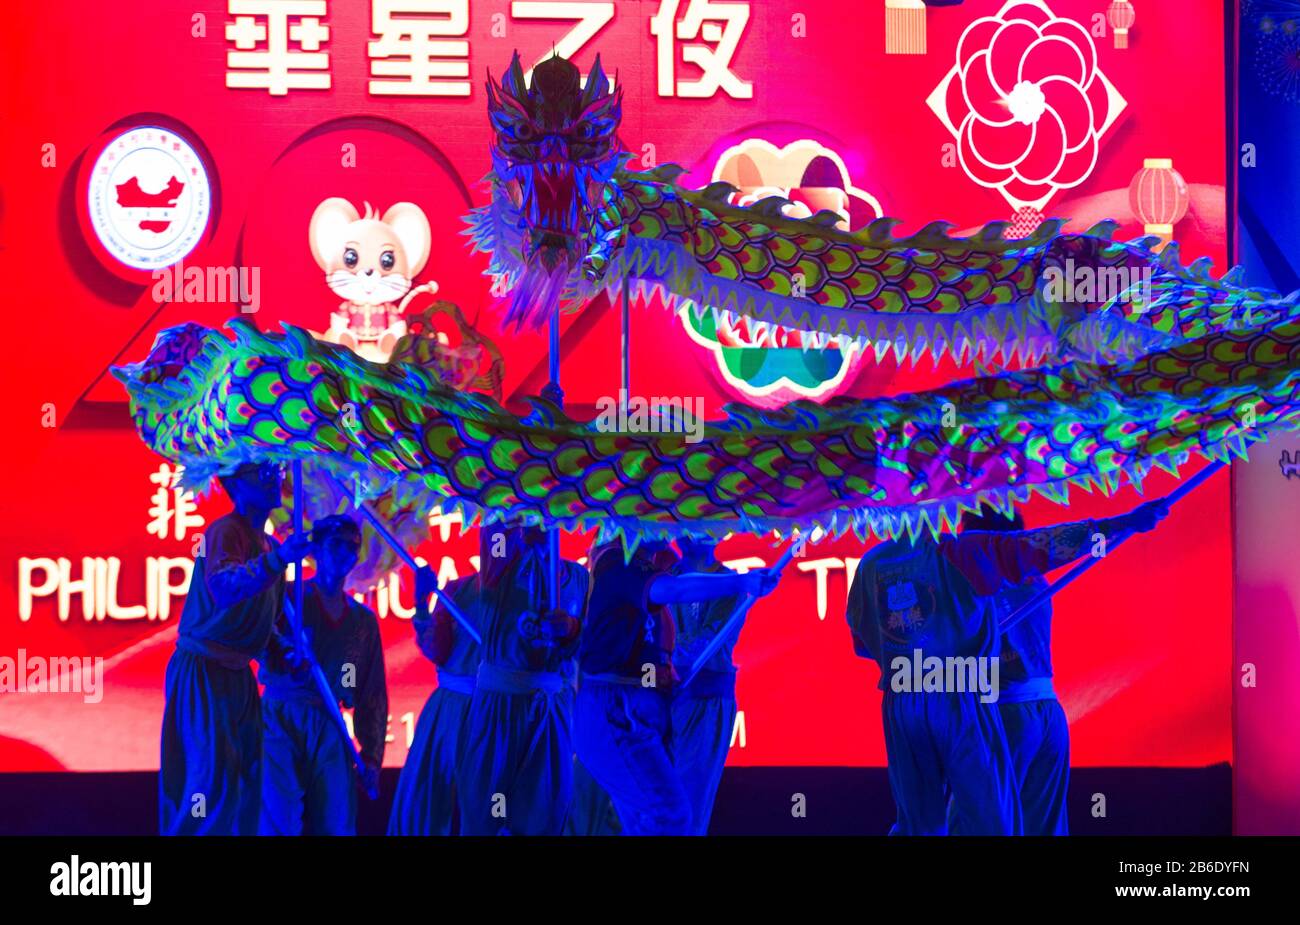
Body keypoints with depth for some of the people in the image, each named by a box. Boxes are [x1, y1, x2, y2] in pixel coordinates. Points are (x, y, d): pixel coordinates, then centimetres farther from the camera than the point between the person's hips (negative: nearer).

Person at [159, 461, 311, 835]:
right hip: (202, 669, -9)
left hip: (237, 674, 9)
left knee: (248, 775, 10)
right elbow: (224, 589, -33)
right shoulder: (226, 531, -14)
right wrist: (277, 559, -42)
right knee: (212, 776, -12)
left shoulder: (267, 544, 15)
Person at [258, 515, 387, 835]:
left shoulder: (364, 621, 14)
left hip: (329, 729, 4)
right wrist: (286, 655, -30)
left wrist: (371, 757, 7)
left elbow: (373, 695, 14)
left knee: (338, 824, -1)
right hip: (281, 720, -4)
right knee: (282, 822, -13)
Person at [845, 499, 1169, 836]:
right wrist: (1124, 523, -6)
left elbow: (862, 642, 18)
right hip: (960, 702, -4)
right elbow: (1041, 546, -7)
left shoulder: (870, 564, 8)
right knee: (990, 820, 3)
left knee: (918, 824, 15)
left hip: (899, 705, 4)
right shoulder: (962, 552, -4)